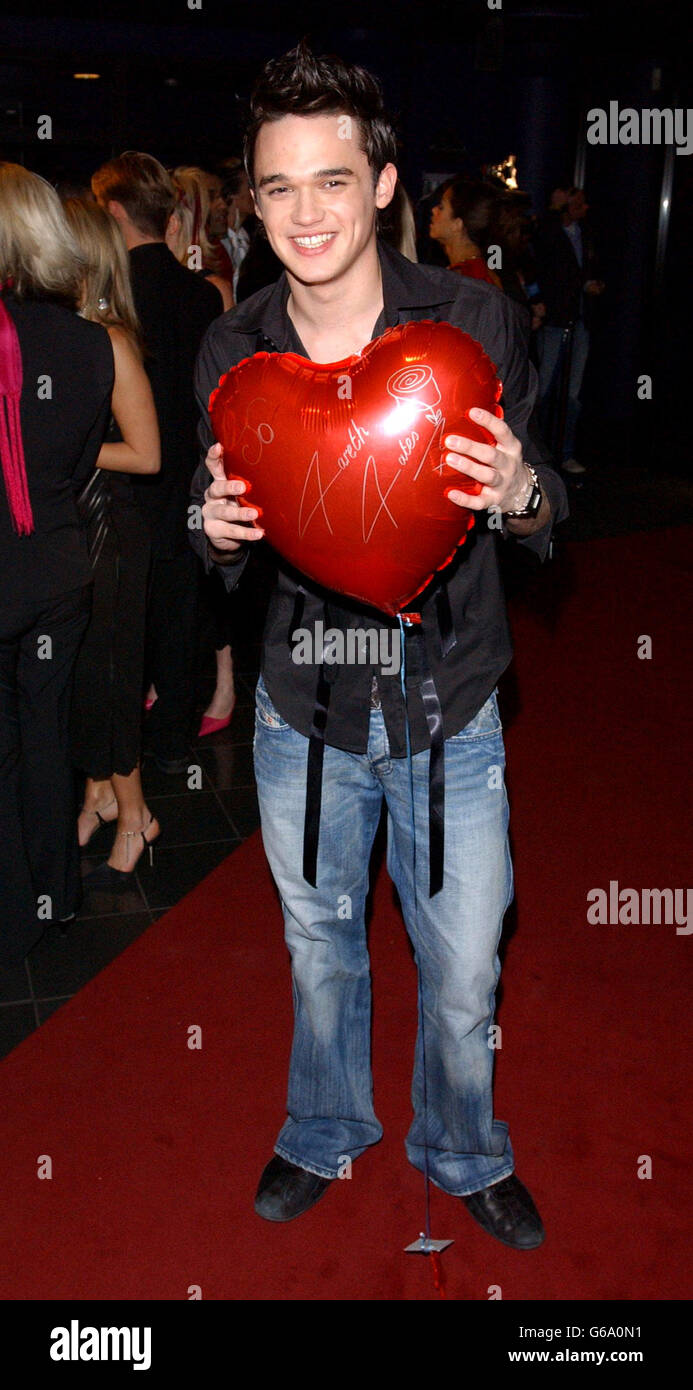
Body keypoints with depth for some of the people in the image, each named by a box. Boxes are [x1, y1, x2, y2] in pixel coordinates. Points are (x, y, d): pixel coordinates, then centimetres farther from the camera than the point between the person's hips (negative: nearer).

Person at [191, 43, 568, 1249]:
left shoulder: (472, 320, -11)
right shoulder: (232, 353, -5)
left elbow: (546, 518, -4)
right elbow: (224, 545, 6)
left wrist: (516, 495, -28)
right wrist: (217, 531, -18)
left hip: (449, 710, -1)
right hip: (303, 712, 2)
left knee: (463, 976, 12)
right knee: (319, 947, 21)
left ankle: (464, 1154, 44)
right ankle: (324, 1135, 50)